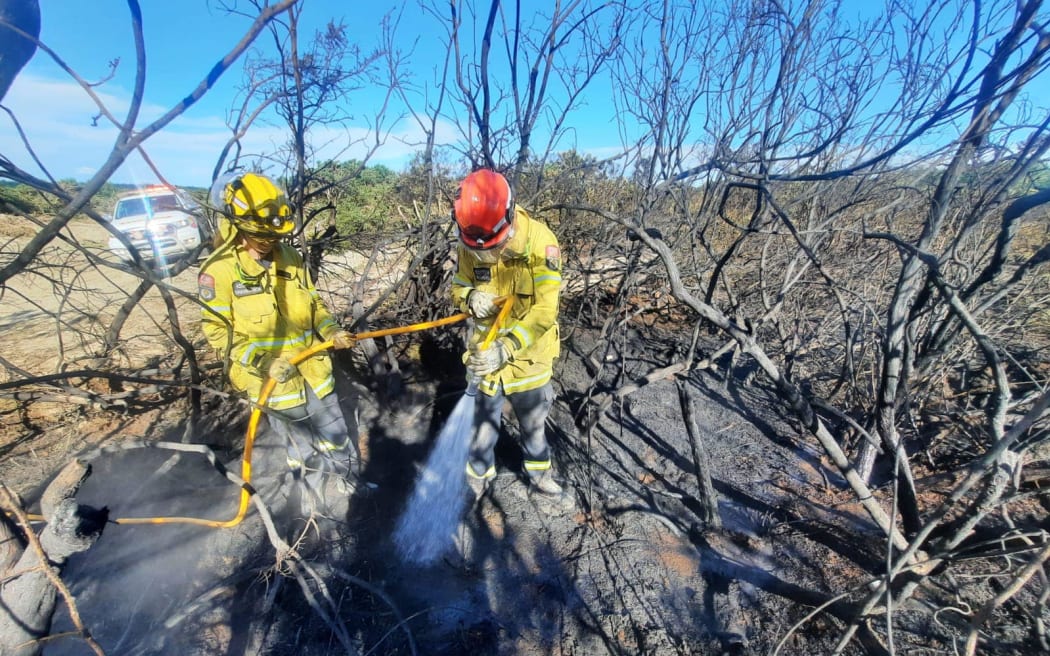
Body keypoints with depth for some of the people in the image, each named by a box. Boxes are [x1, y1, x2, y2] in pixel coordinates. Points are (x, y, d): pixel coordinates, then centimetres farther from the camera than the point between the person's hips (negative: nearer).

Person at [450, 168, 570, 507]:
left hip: (529, 355, -1)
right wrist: (471, 299, -22)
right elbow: (459, 288, 3)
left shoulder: (540, 241, -21)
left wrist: (507, 348, -34)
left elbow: (545, 309, -24)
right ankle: (478, 476, 42)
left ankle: (540, 476, 46)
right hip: (486, 352, 2)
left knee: (533, 423, 19)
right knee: (484, 422, 14)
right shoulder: (468, 246, -9)